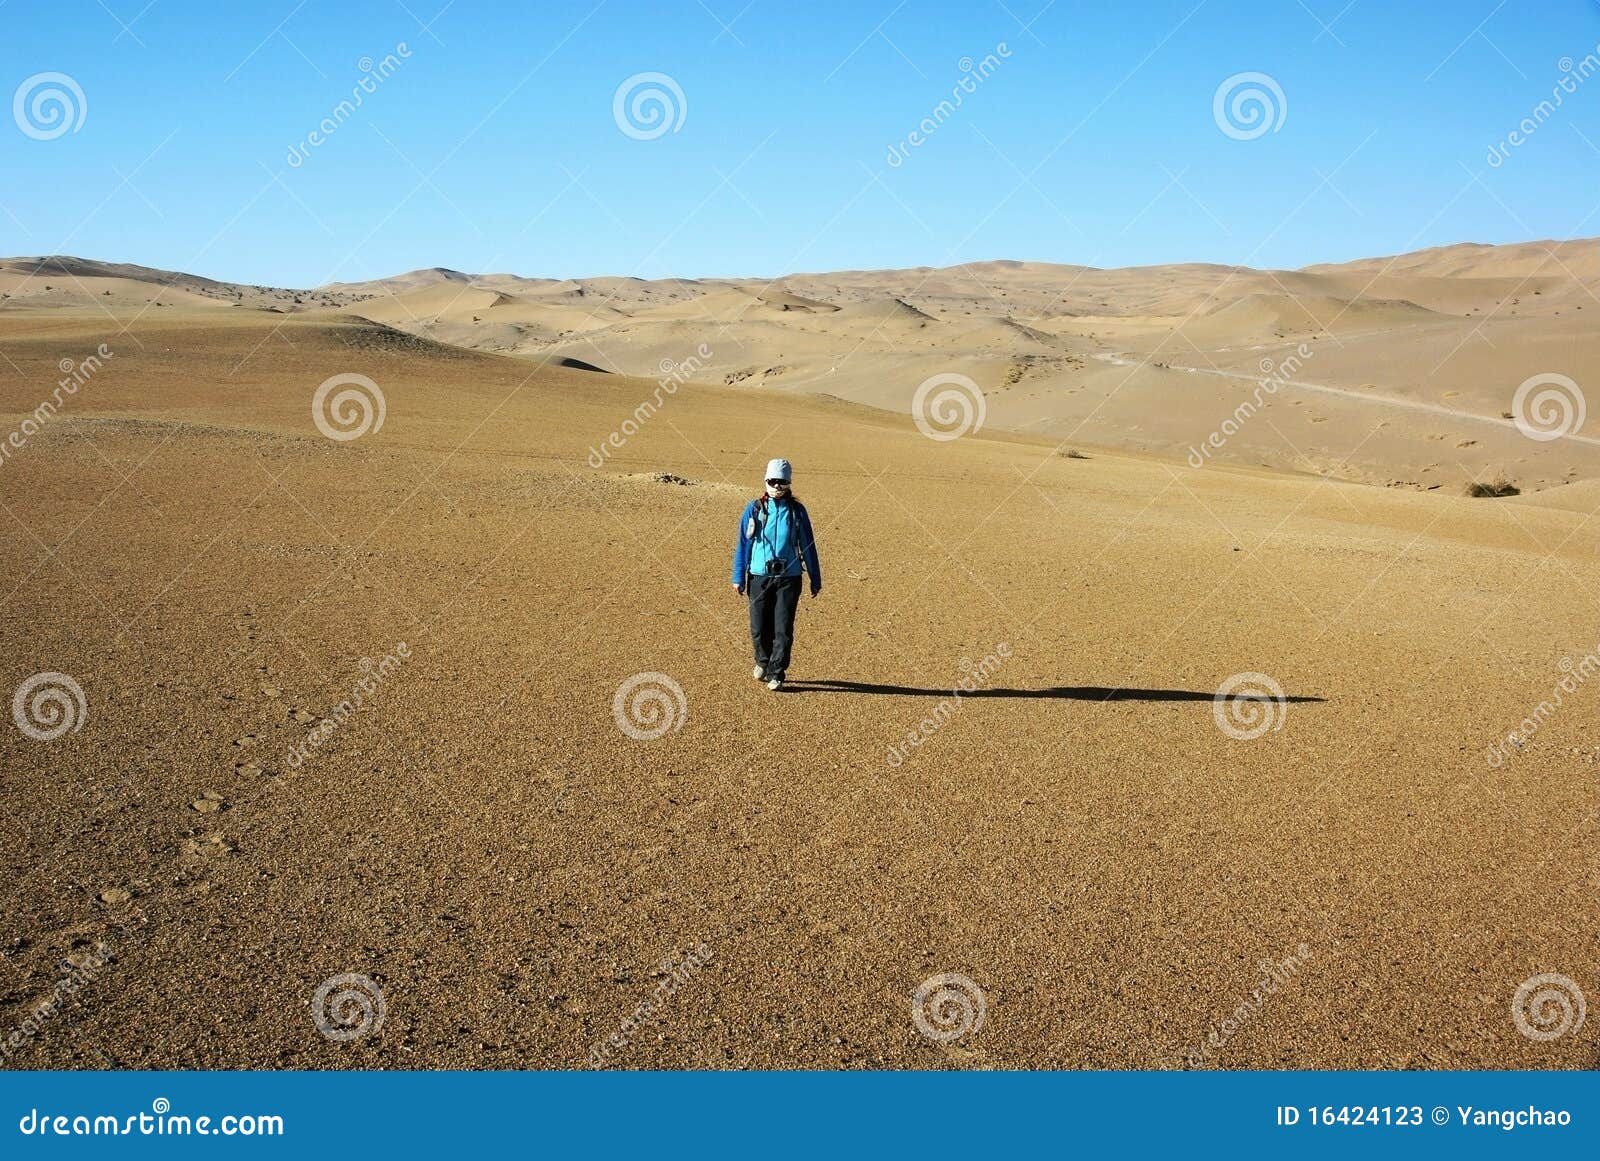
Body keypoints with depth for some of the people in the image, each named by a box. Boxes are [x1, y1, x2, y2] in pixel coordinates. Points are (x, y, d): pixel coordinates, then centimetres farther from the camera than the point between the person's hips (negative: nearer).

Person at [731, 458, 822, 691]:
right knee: (759, 628, 5)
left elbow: (808, 546, 9)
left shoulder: (797, 511, 4)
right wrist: (739, 577, 3)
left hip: (788, 577, 0)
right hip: (760, 576, 1)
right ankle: (763, 661, 32)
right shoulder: (754, 509, 3)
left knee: (783, 629, -4)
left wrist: (816, 580, 9)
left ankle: (776, 674, 5)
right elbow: (743, 543, 6)